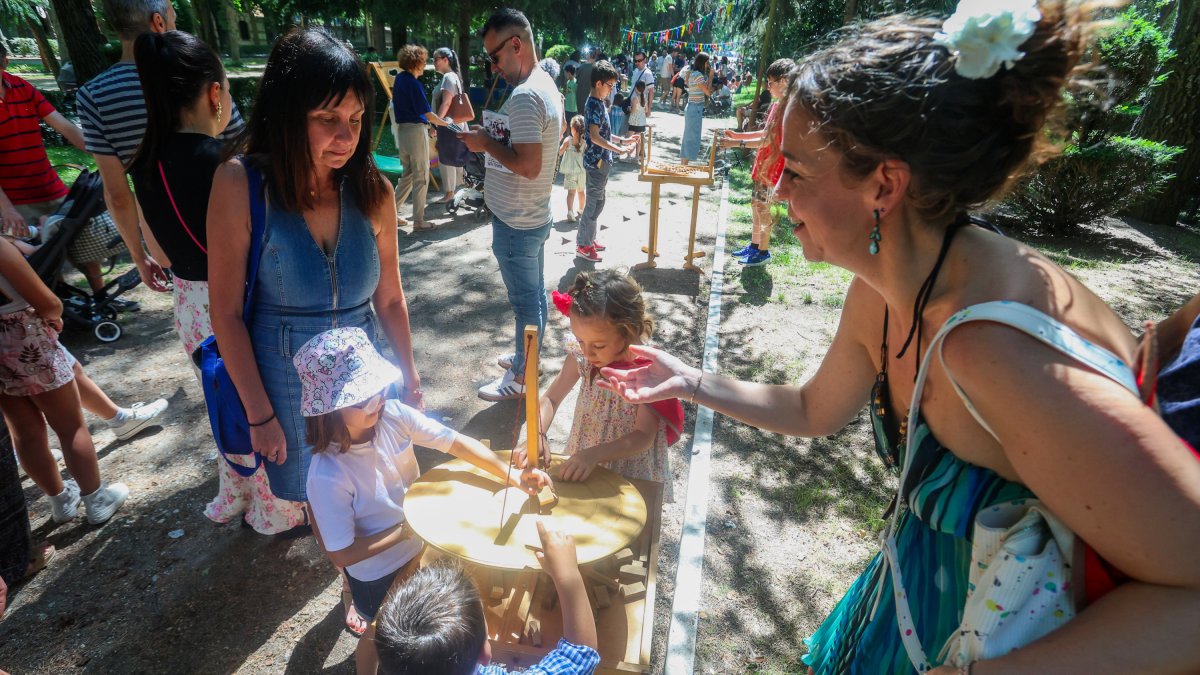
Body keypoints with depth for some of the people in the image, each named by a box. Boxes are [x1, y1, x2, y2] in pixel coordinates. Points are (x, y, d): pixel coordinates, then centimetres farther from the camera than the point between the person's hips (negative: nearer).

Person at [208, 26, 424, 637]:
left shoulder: (372, 190, -8)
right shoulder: (241, 184, -16)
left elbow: (390, 297, 2)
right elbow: (226, 312, -11)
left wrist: (409, 378, 8)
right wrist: (259, 414, -8)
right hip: (288, 380, -1)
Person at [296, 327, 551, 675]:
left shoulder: (392, 415, -24)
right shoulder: (327, 476, -34)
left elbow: (454, 442, -18)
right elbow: (343, 555, -26)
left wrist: (511, 474, -26)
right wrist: (405, 529, -25)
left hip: (421, 544, 5)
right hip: (377, 572, -5)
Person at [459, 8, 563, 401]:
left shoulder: (525, 96, -23)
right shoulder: (545, 85, 9)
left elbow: (528, 165, -30)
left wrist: (486, 143, -17)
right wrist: (493, 141, 11)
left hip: (516, 222, -10)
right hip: (533, 216, 10)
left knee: (525, 301, 3)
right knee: (534, 295, 19)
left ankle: (521, 379, 19)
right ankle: (527, 359, 37)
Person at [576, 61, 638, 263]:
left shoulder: (597, 103, 12)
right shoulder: (595, 105, -19)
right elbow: (595, 136, -26)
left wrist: (622, 140, 14)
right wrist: (619, 149, -29)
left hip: (600, 160, 10)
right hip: (597, 161, -10)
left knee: (595, 202, 17)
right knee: (594, 204, -2)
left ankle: (588, 239, 28)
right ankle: (583, 246, 7)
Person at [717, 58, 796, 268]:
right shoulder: (777, 104, 10)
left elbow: (768, 140, -23)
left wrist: (737, 143, -23)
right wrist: (738, 135, 12)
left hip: (772, 166, -9)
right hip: (763, 163, 9)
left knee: (763, 207, -2)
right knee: (756, 203, 15)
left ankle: (763, 252, 9)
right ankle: (754, 245, 27)